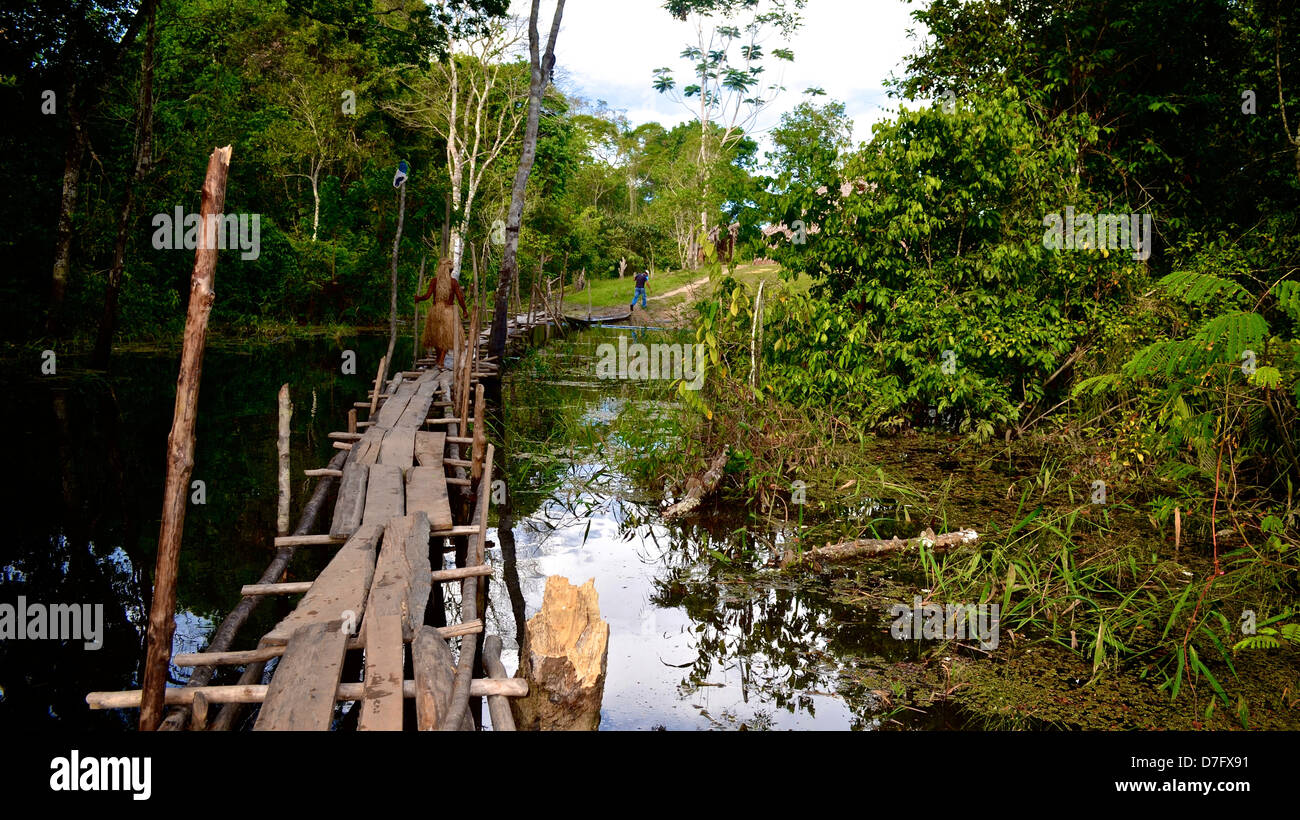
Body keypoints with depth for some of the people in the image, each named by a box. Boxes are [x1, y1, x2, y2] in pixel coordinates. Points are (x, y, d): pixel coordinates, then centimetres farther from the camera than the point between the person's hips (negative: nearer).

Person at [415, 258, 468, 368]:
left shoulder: (434, 281, -3)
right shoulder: (453, 282, -6)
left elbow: (427, 296, -8)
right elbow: (460, 298, -7)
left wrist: (418, 298, 11)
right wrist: (464, 311, 7)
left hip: (435, 310, 2)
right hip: (448, 311, -2)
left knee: (436, 335, 20)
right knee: (446, 337, 6)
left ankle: (438, 358, 34)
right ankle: (441, 360, -5)